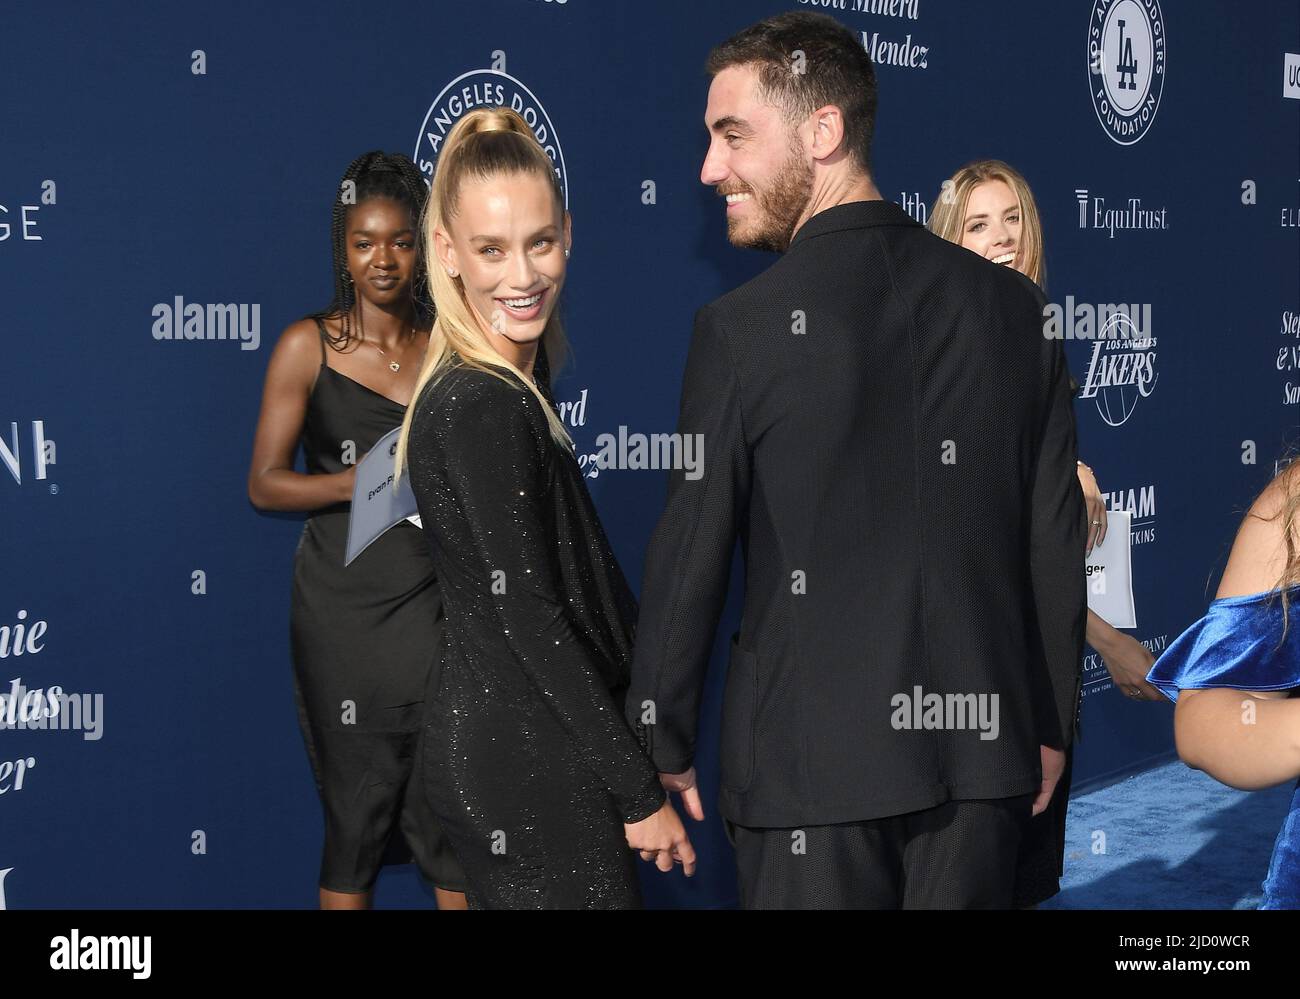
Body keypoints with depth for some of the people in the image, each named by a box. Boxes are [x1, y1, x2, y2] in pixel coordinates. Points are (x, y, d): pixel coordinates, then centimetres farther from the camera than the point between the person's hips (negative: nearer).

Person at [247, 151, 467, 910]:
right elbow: (265, 483, -3)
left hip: (435, 599, 2)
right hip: (345, 605, -2)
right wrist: (355, 482, -17)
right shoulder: (308, 347, 0)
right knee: (356, 815, 4)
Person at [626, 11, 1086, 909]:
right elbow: (1056, 536, 5)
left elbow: (689, 558, -7)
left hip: (813, 763, -3)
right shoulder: (1011, 305, 1)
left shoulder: (742, 330, -11)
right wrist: (1051, 725, 15)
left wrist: (664, 746, 5)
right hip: (982, 754, 4)